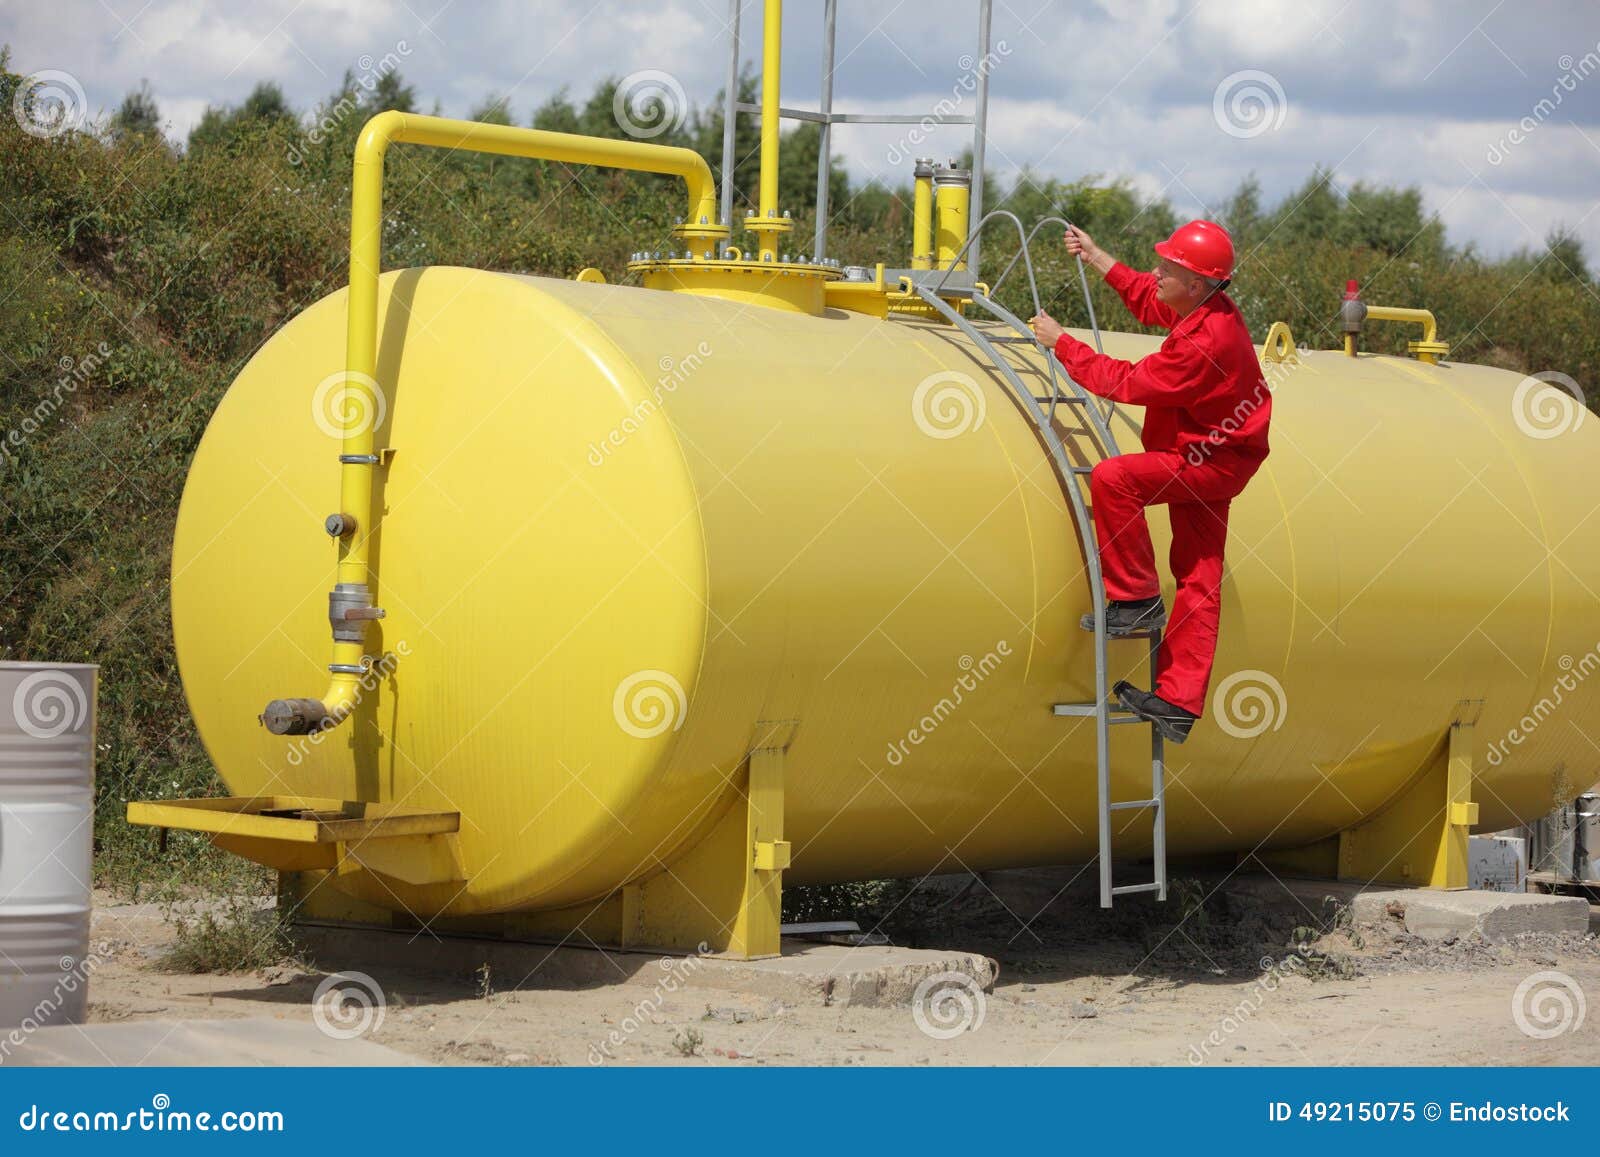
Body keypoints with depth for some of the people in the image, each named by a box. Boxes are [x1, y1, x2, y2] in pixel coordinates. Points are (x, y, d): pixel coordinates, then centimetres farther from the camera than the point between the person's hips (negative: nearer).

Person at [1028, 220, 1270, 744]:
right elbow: (1145, 300, 25)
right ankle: (1179, 701, 8)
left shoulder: (1205, 342, -29)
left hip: (1208, 462, -10)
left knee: (1111, 478, -25)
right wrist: (1095, 257, 23)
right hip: (1204, 463, 10)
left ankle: (1136, 599, -13)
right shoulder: (1202, 309, 1)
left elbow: (1128, 383, -23)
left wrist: (1062, 344, -15)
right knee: (1197, 582, 7)